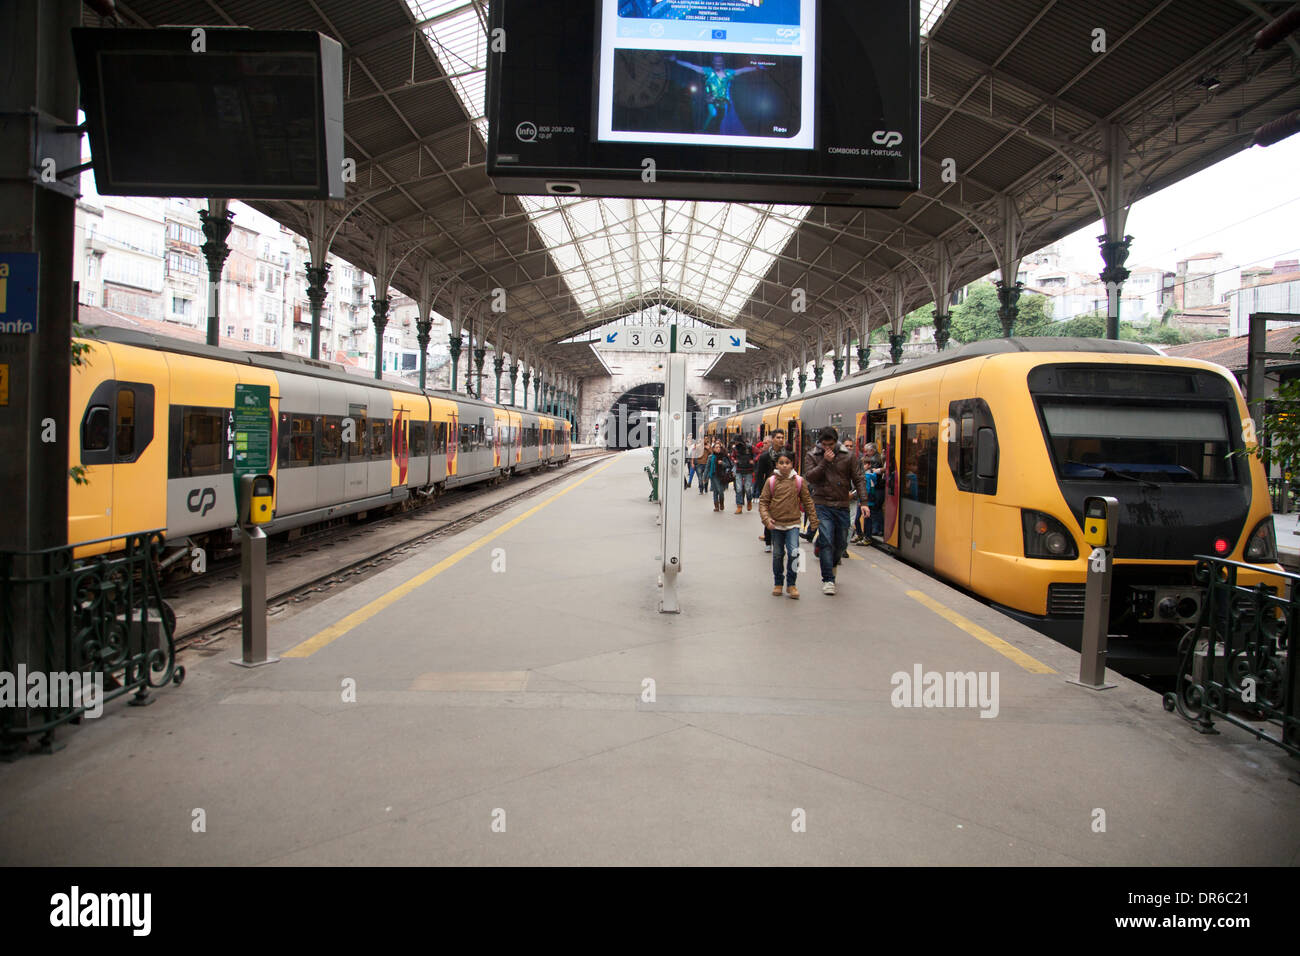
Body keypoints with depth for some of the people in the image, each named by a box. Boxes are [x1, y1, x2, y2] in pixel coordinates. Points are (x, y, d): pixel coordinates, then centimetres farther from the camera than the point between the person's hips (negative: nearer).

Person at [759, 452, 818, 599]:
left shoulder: (799, 481, 0)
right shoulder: (771, 481, -2)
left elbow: (807, 501, 6)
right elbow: (763, 501, 0)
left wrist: (814, 520, 5)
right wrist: (766, 518, -14)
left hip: (793, 523, -1)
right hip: (776, 524, 1)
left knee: (793, 553, -14)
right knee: (777, 554, 12)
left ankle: (791, 584, 1)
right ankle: (778, 583, 28)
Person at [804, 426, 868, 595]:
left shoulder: (849, 455, 1)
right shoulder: (813, 455, 1)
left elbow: (858, 479, 1)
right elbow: (809, 477, -10)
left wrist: (863, 501, -7)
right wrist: (824, 462, -18)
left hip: (842, 505, 2)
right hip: (822, 505, -2)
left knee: (841, 543, 11)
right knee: (826, 541, -11)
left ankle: (833, 564, 43)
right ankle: (828, 579, -4)